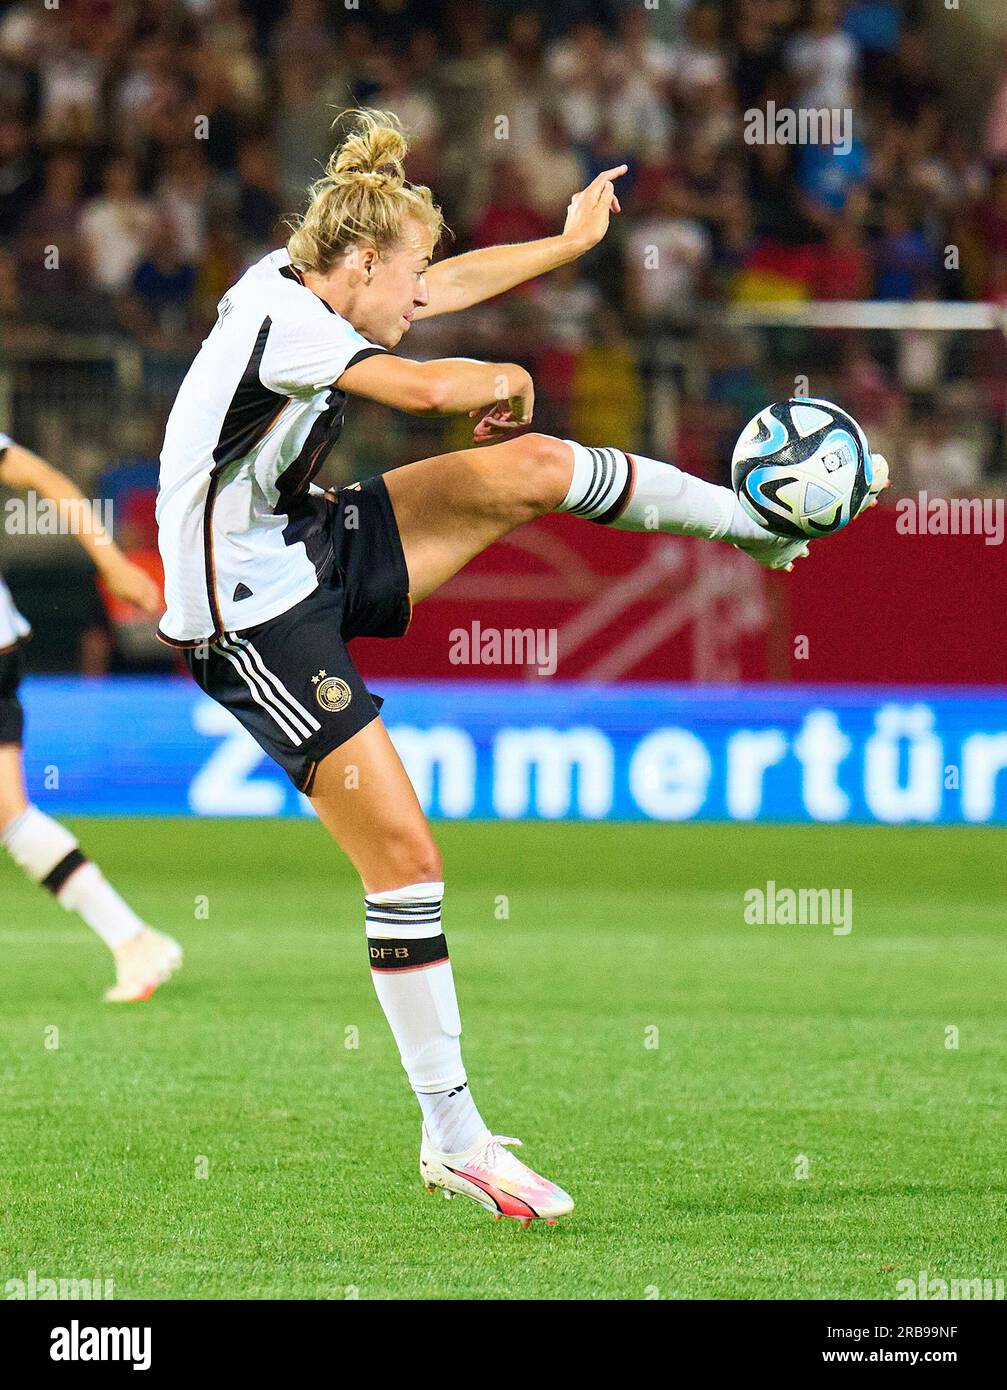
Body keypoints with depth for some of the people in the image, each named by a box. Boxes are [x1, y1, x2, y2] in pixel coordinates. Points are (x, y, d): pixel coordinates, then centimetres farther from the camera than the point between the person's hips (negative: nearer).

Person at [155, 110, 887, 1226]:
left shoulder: (292, 284, 4)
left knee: (533, 468, 3)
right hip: (255, 622, -9)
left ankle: (764, 525, 24)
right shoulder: (276, 319, -23)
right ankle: (452, 1136, -2)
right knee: (405, 858, -10)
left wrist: (569, 241, 34)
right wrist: (507, 379, -14)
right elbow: (422, 387, -37)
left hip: (315, 545, 9)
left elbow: (447, 283, 23)